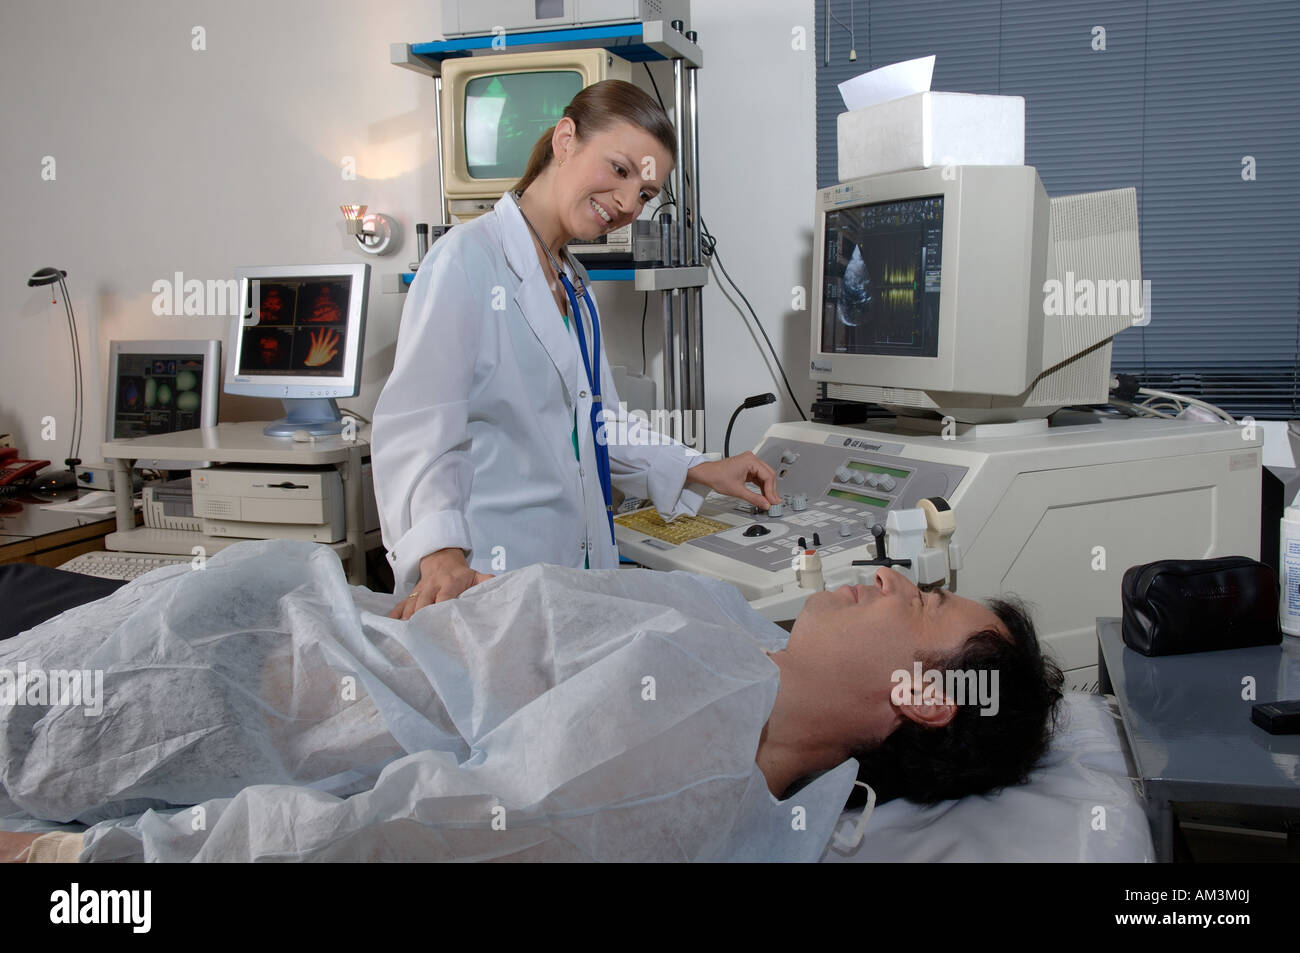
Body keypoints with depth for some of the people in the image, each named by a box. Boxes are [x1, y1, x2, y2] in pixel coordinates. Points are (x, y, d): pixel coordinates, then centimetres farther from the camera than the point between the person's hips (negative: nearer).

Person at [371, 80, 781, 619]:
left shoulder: (573, 284, 18)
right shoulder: (468, 259, -11)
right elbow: (417, 428, -20)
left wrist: (699, 472, 14)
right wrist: (441, 555, -33)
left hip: (576, 567, 8)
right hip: (486, 578, -8)